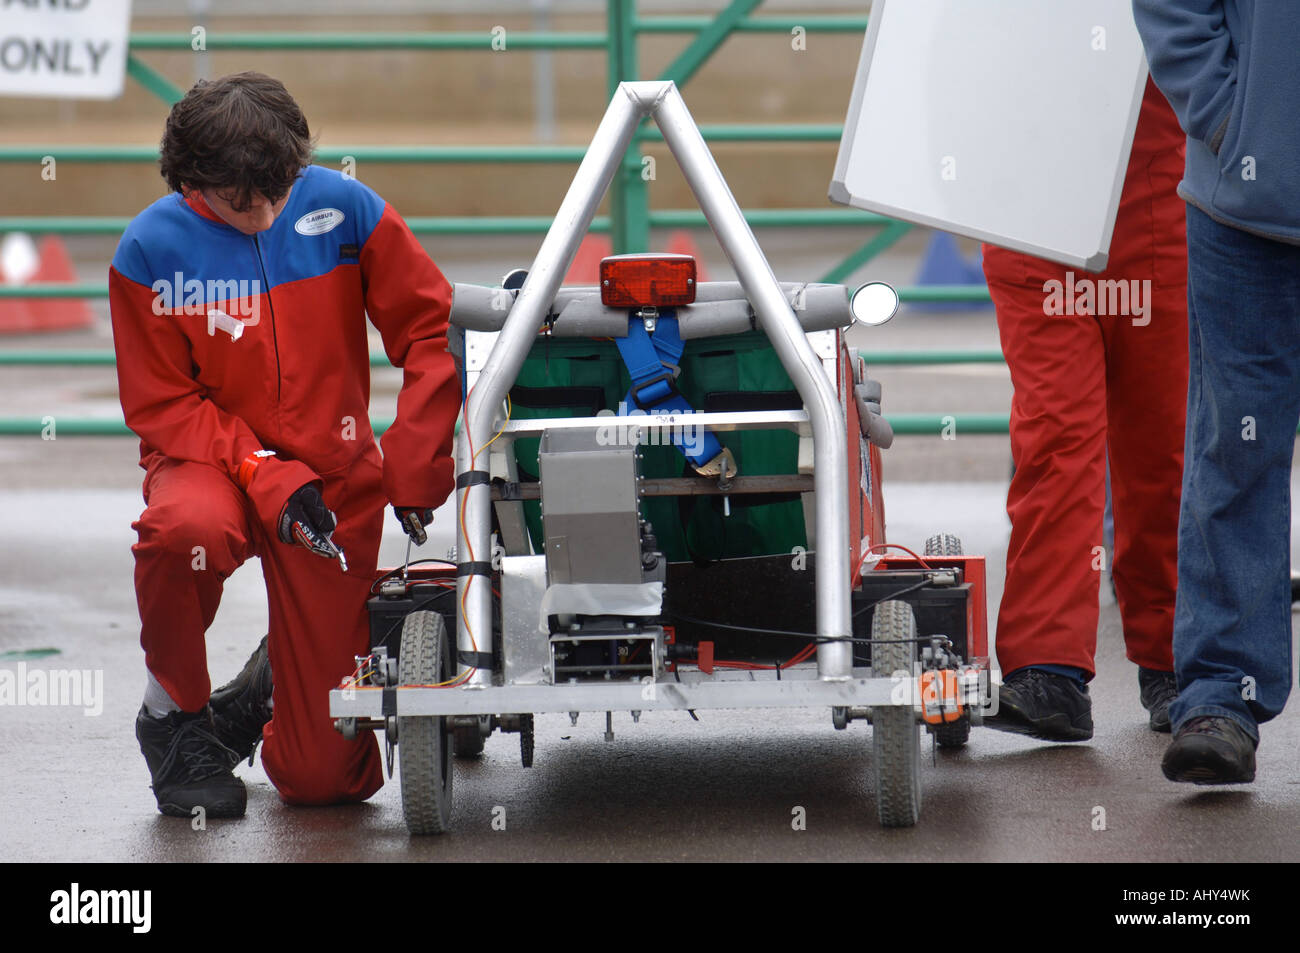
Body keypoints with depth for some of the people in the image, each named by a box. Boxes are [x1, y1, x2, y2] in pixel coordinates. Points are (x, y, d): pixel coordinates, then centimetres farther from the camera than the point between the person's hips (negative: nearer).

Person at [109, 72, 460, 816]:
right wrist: (268, 479, -22)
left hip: (336, 480, 1)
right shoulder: (151, 250, -14)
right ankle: (176, 713, -12)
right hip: (209, 459, -1)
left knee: (325, 777, -3)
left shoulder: (342, 208, -11)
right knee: (187, 530, -43)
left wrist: (414, 468, -11)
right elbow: (161, 405, -9)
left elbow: (433, 327, -4)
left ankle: (277, 677, 37)